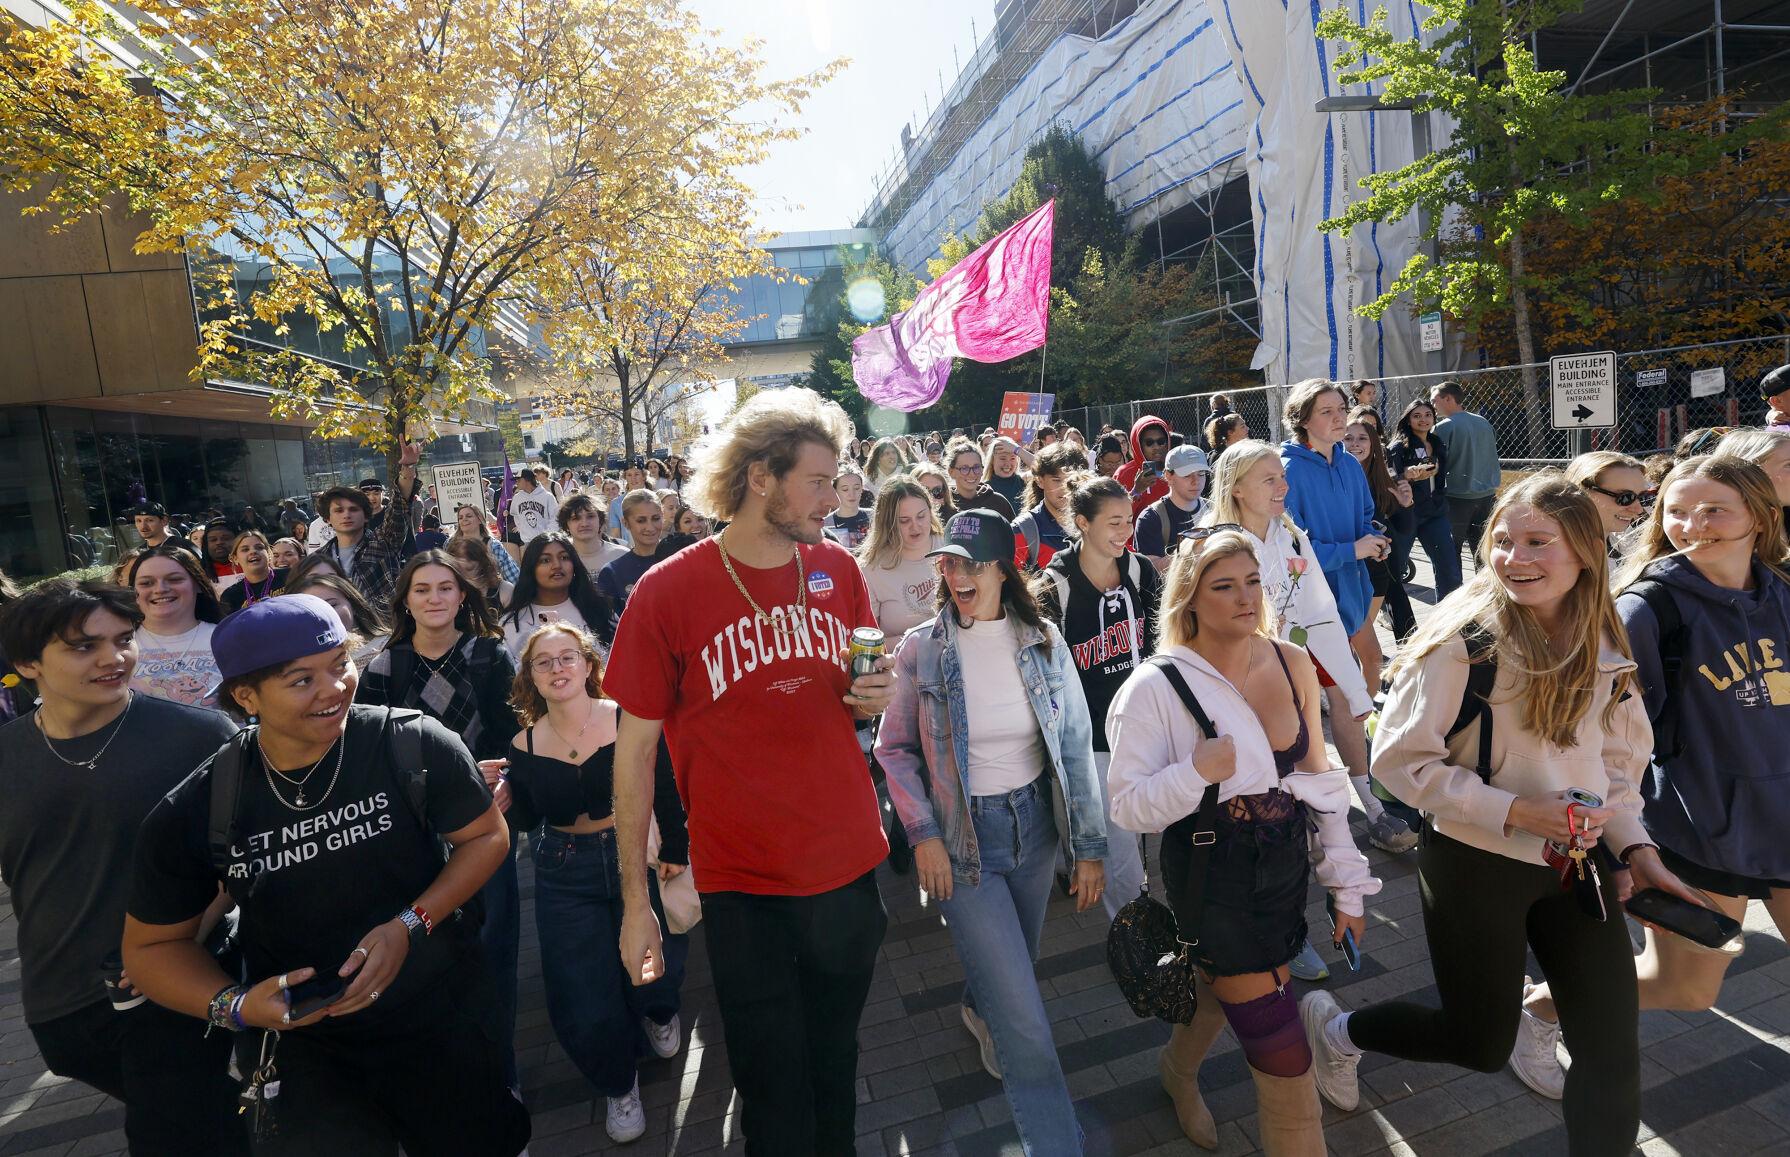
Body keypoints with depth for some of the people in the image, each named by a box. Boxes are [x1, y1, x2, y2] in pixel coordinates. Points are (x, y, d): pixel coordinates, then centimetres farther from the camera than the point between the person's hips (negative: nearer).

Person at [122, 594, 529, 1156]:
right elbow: (153, 945, 0)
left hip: (441, 1017, 0)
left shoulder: (416, 744, -20)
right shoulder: (191, 815, -14)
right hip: (300, 1037, 1)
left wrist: (411, 924, -21)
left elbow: (486, 836, -8)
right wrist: (232, 1005, -18)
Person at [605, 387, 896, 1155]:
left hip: (851, 868, 4)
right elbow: (635, 748, -6)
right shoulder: (667, 592, -12)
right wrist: (635, 901, -5)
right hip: (744, 888, -3)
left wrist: (874, 697, -10)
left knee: (835, 1070, 21)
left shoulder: (838, 571, -1)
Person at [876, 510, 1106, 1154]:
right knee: (1025, 1025, -3)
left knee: (1015, 966, 25)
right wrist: (922, 834, -11)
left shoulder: (1043, 641, -7)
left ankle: (979, 1009, 60)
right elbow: (894, 749, -3)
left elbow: (1076, 745, -2)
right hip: (962, 839, -3)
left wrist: (1090, 848, -2)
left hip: (1034, 825, 3)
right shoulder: (921, 650, -12)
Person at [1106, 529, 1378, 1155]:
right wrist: (1199, 770, -30)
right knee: (1286, 1061, -2)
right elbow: (1127, 806, -16)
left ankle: (1178, 1068, 56)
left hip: (1287, 864, 5)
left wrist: (1347, 886, 6)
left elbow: (1320, 778, 4)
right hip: (1213, 882, -5)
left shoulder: (1292, 664, -4)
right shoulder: (1157, 687, -18)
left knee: (1220, 983, 26)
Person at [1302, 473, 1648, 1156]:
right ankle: (1336, 1029, 36)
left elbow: (1620, 760, 14)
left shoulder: (1606, 649, 0)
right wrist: (1514, 811, -23)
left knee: (1612, 1052, 6)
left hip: (1577, 863, 5)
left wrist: (1632, 843, -1)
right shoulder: (1464, 639, -20)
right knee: (1481, 1046, 10)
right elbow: (1399, 758, -18)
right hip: (1477, 863, -5)